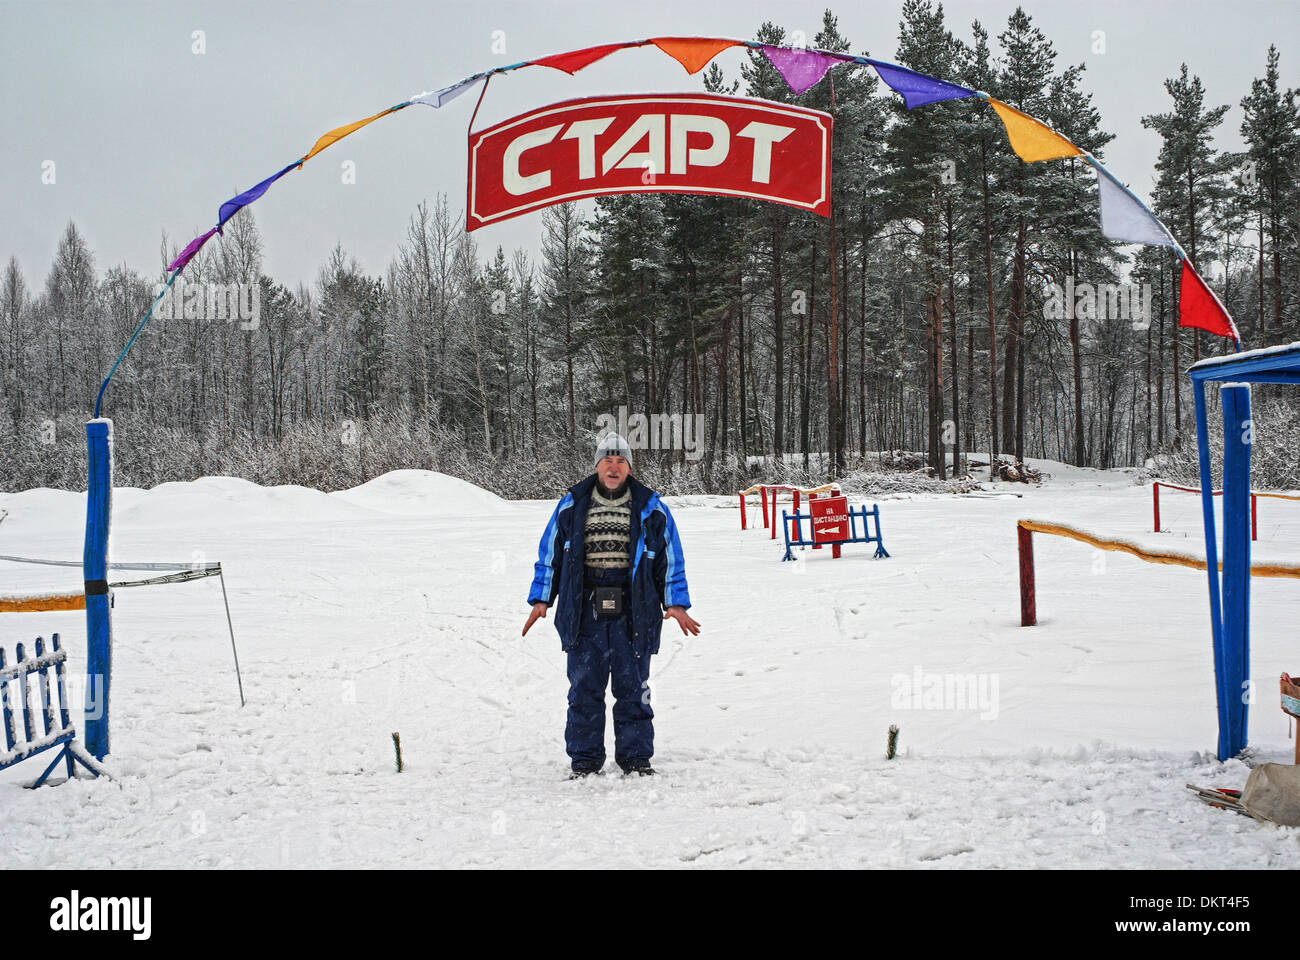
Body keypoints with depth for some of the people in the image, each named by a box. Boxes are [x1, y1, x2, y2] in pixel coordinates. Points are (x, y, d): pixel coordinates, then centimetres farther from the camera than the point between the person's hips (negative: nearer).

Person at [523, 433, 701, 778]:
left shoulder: (650, 509, 6)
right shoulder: (571, 506, 8)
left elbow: (671, 558, 12)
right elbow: (549, 553, 14)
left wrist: (676, 603, 5)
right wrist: (541, 599, 8)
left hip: (632, 614, -1)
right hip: (584, 613, 1)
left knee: (633, 688, 3)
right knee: (584, 689, 4)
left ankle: (635, 758, 13)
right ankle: (584, 760, 13)